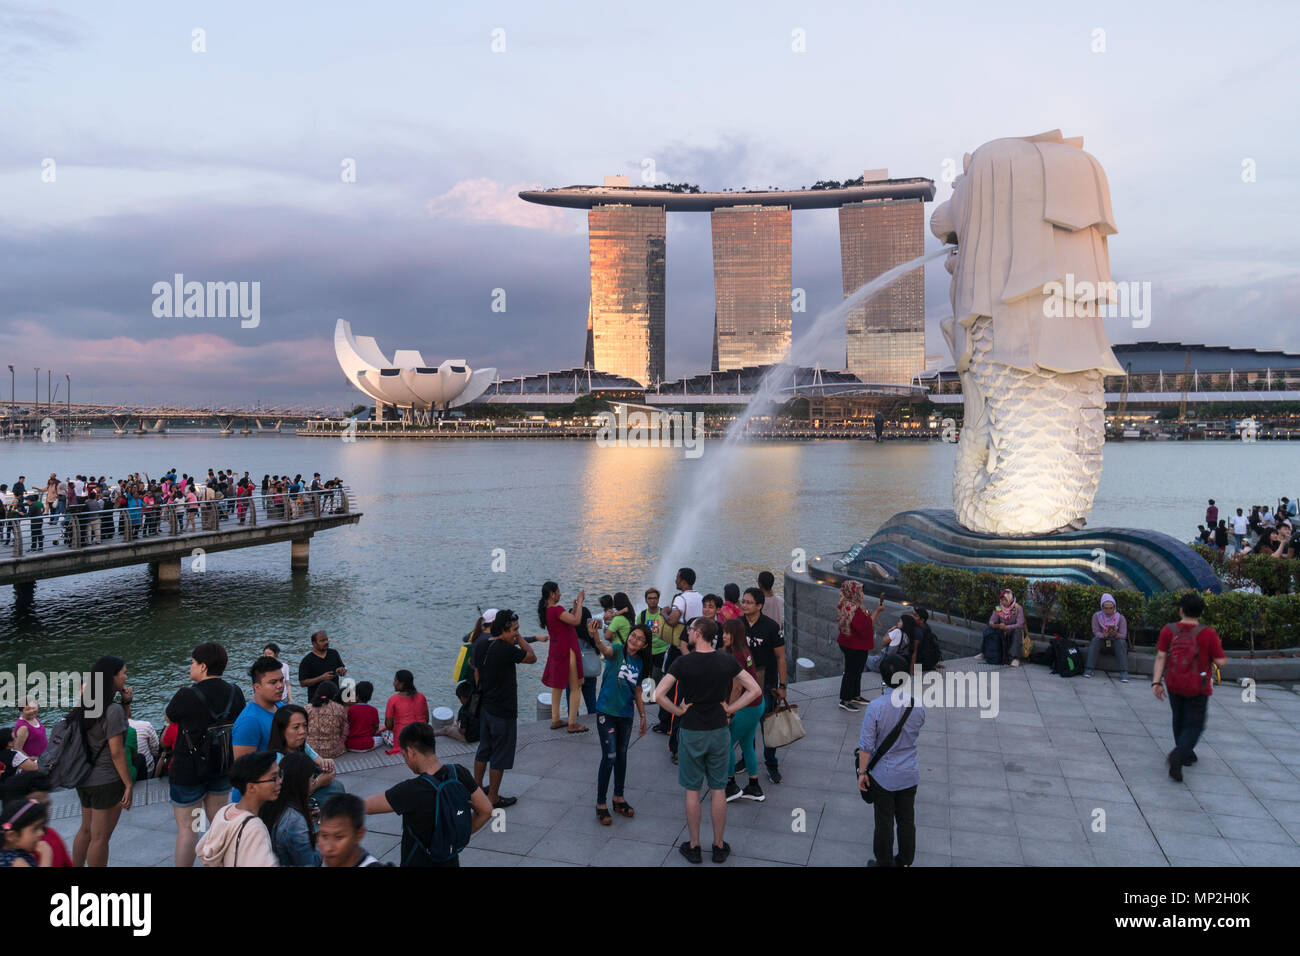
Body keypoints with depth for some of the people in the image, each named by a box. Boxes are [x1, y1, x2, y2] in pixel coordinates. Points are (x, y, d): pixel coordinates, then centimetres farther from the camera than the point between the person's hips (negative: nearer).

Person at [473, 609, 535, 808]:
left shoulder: (482, 647, 3)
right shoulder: (506, 649, -24)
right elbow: (532, 657, -11)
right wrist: (519, 638, -5)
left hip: (485, 708, 8)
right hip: (503, 712, -8)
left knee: (483, 750, 21)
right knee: (500, 756, 5)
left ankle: (476, 789, 33)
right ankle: (493, 798, 14)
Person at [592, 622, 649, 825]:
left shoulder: (639, 663, 6)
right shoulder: (617, 650, -10)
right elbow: (604, 649, -35)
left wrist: (643, 716, 16)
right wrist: (596, 636, -56)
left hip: (626, 714, 6)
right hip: (606, 711, -6)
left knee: (622, 756, 16)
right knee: (609, 757, -6)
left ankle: (619, 799, 32)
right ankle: (600, 804, 6)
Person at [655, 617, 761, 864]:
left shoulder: (683, 662, -15)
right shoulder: (727, 661, -5)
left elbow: (658, 695, -20)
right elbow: (755, 690, -3)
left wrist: (678, 711, -6)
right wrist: (730, 709, 0)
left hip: (691, 733, -3)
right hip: (719, 732, 3)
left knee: (692, 791, 10)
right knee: (719, 790, 13)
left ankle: (694, 847, 20)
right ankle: (719, 846, 22)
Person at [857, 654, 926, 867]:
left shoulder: (876, 707, -23)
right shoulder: (917, 705, -13)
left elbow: (866, 746, -17)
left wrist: (862, 772, -6)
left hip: (884, 775, -3)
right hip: (910, 774, 3)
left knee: (884, 822, 13)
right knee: (907, 820, 20)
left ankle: (884, 863, 28)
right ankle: (905, 862, 35)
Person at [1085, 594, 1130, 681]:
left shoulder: (1121, 618, -9)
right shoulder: (1096, 616, -7)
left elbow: (1123, 636, -17)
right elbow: (1096, 632, -14)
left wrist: (1116, 634, -40)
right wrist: (1103, 635, -37)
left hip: (1115, 642, 0)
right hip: (1102, 642, 0)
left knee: (1121, 642, -32)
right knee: (1095, 640, -30)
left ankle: (1124, 672, -39)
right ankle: (1088, 670, -35)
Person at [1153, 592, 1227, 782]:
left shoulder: (1169, 630, -9)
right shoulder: (1208, 634, -15)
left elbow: (1160, 657, -10)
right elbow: (1221, 661, -12)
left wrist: (1156, 682, -8)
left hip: (1173, 684, 3)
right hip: (1197, 688, -3)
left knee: (1179, 719, 23)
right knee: (1194, 725, 6)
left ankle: (1186, 755, 36)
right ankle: (1177, 755, -17)